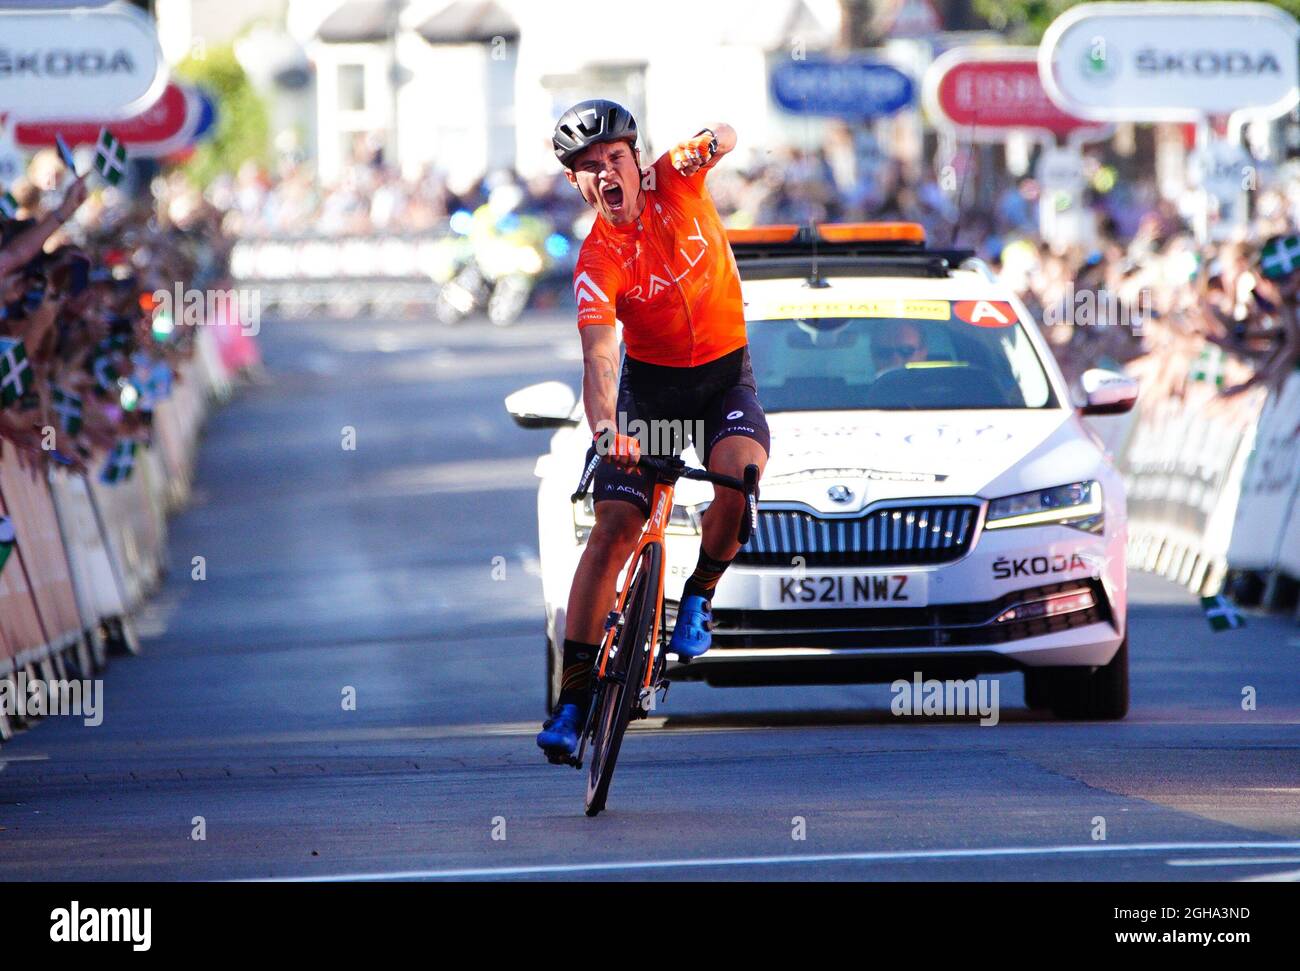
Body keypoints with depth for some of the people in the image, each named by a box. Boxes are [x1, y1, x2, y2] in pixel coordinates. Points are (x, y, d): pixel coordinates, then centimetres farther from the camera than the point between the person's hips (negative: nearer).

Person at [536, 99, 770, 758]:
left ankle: (698, 598, -3)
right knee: (613, 527, -12)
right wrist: (605, 430, -49)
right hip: (649, 382, -1)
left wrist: (708, 143, -28)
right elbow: (599, 356, -31)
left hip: (725, 375, 1)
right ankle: (574, 694, -8)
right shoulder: (597, 262, -19)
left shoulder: (673, 183, -10)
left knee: (739, 473, -30)